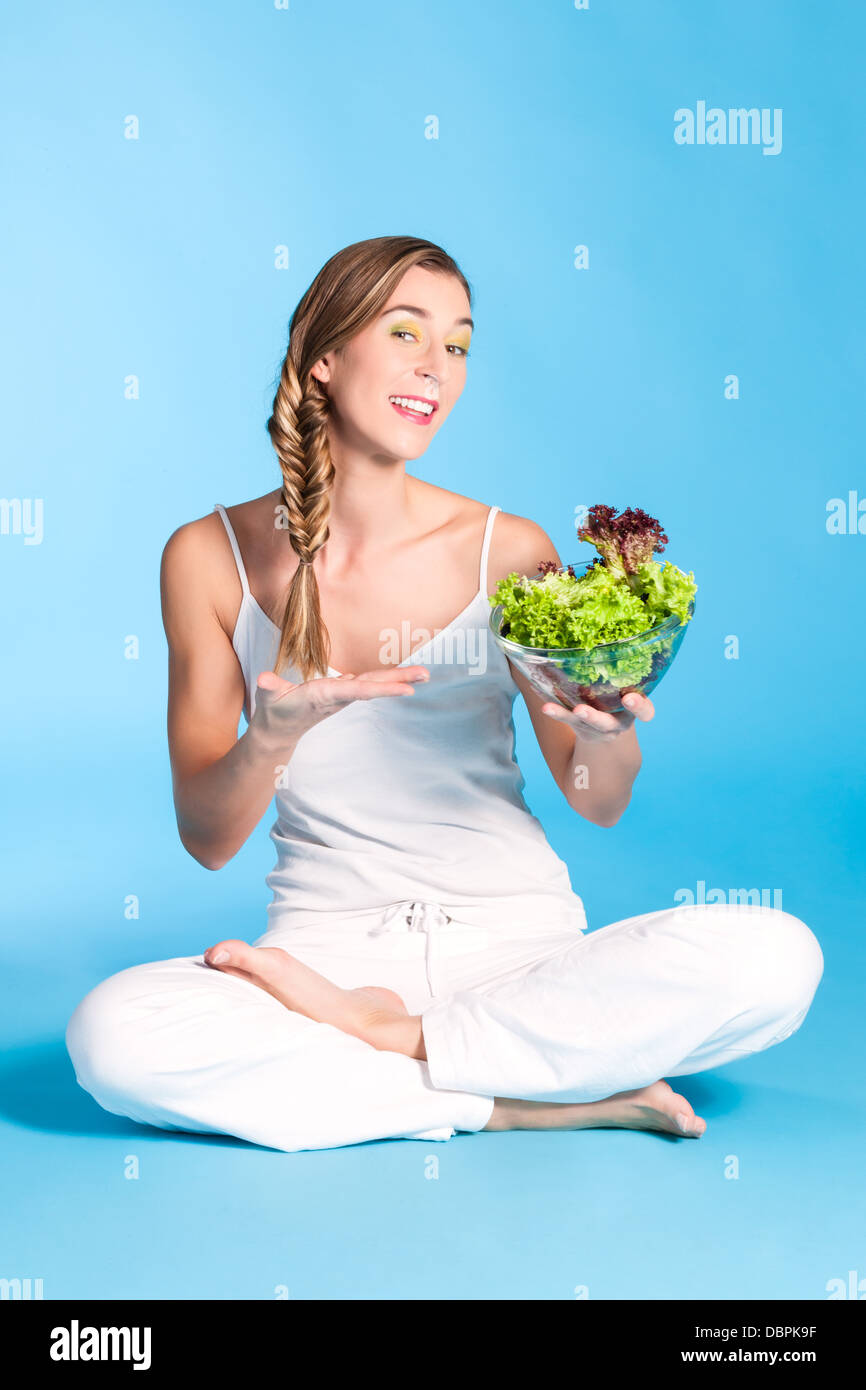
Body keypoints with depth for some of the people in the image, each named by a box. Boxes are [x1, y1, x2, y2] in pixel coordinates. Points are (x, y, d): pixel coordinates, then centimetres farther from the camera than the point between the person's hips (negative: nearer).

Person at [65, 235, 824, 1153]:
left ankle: (392, 1035, -11)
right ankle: (537, 1101, -16)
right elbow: (206, 840, -2)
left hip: (518, 940, 1)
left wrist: (604, 735, -19)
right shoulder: (211, 558, -1)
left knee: (776, 958, -24)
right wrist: (274, 738, -23)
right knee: (111, 1033, -30)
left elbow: (601, 806, 5)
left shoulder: (510, 551, -2)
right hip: (325, 948, 0)